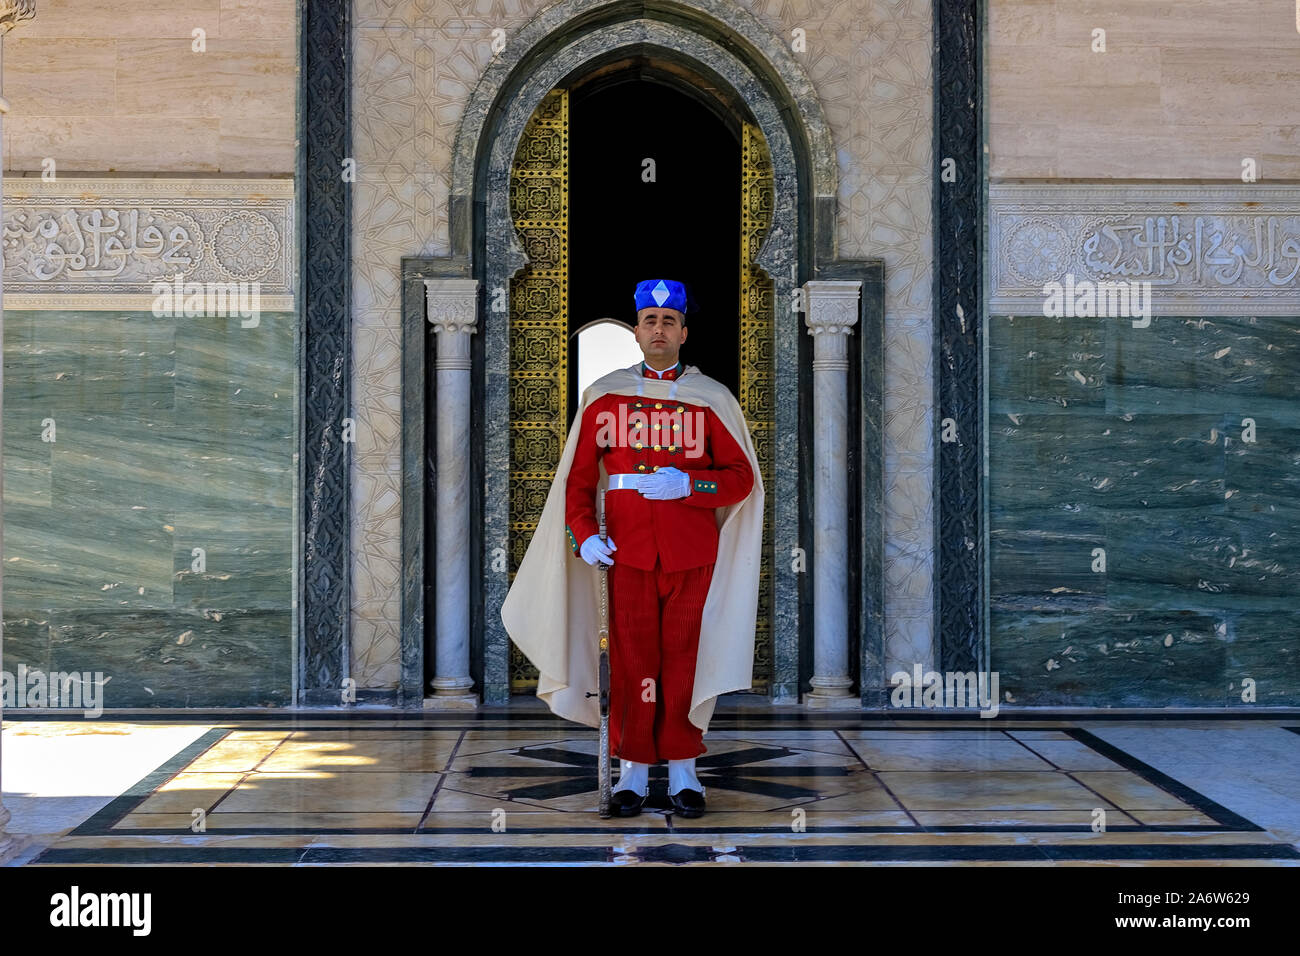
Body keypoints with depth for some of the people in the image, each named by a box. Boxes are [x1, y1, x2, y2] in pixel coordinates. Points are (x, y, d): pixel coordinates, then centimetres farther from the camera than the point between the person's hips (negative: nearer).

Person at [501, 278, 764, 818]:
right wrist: (583, 535, -4)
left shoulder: (712, 399, 5)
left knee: (683, 659, 2)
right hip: (627, 552, 0)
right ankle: (633, 769, 9)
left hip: (692, 554, 0)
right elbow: (578, 475, 9)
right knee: (632, 661, 0)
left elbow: (741, 479, 3)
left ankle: (682, 769, 12)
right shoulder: (604, 397, 7)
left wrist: (688, 484, -13)